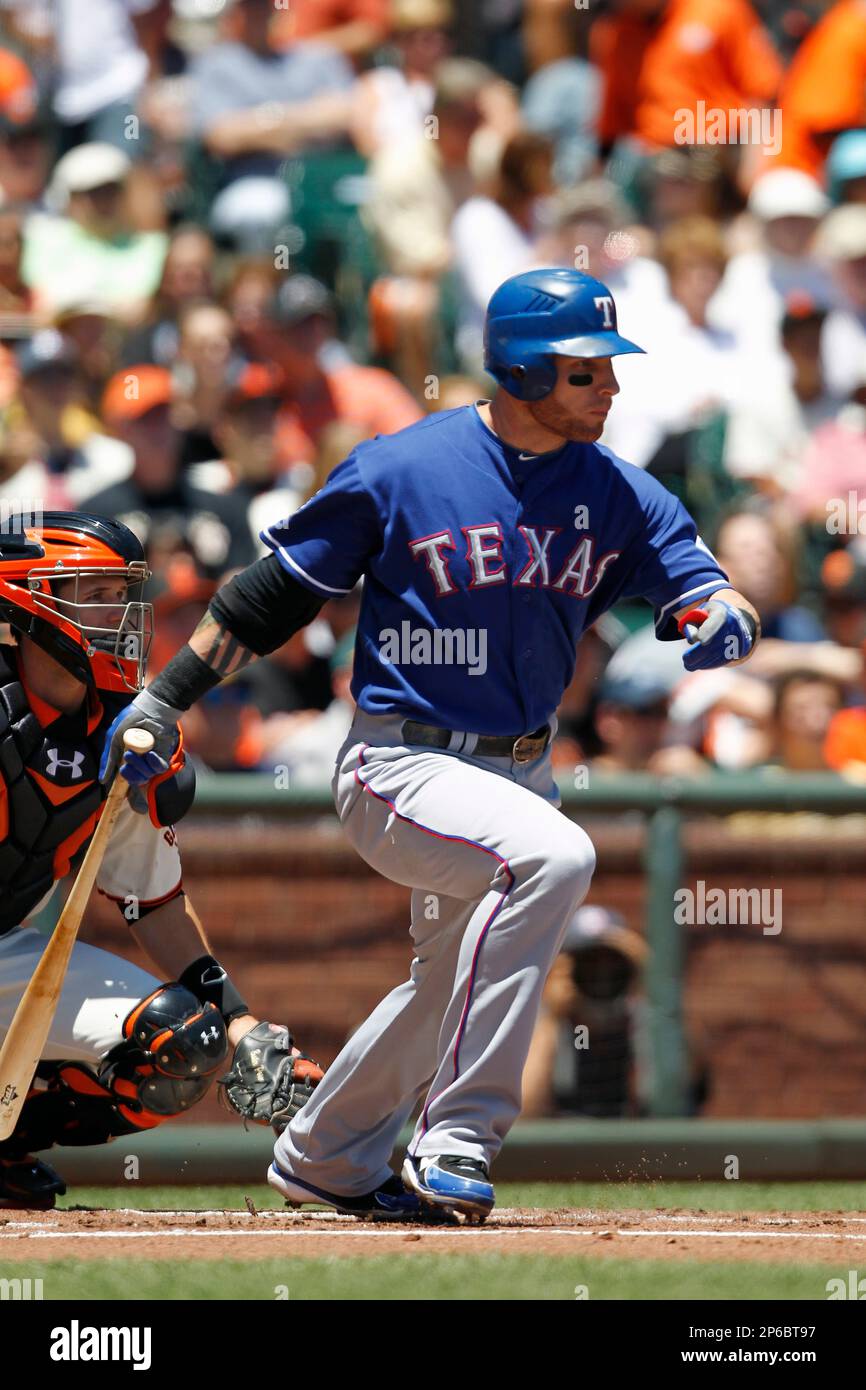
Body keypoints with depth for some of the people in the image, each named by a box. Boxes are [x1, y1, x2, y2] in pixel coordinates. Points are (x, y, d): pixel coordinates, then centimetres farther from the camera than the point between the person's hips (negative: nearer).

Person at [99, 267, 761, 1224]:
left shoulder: (616, 493, 1)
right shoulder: (401, 471, -12)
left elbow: (703, 585, -5)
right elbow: (275, 591, -3)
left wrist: (723, 618, -30)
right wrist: (163, 699, -3)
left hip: (518, 772, 7)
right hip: (399, 765, -7)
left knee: (453, 986, 20)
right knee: (554, 857, -32)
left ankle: (320, 1161, 46)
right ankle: (455, 1140, -28)